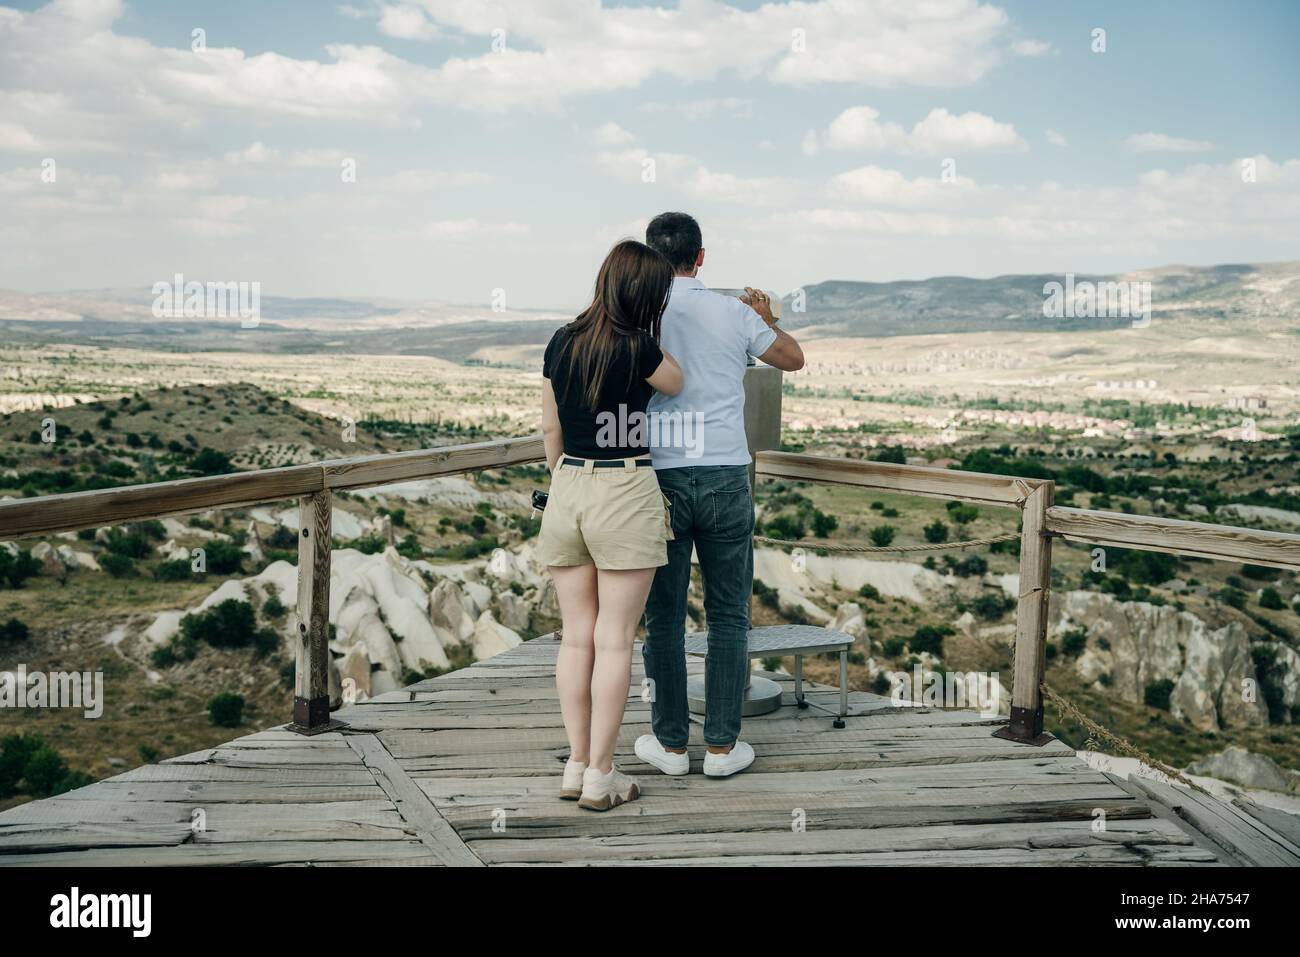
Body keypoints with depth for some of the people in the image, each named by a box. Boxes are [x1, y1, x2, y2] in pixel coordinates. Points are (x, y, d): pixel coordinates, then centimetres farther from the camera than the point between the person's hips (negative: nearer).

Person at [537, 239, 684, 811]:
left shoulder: (561, 342, 4)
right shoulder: (636, 347, -13)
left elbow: (550, 427, 10)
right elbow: (674, 384, 7)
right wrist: (645, 333, 11)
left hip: (568, 487, 5)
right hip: (626, 492, -5)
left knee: (577, 636, 11)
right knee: (614, 640, 2)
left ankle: (576, 766, 17)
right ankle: (599, 778, 6)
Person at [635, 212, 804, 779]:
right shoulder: (733, 313, 1)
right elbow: (794, 359, 17)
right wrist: (766, 322, 34)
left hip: (659, 478, 0)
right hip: (726, 477, 1)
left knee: (663, 617, 9)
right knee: (728, 617, 10)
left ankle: (670, 744, 16)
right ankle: (722, 746, 13)